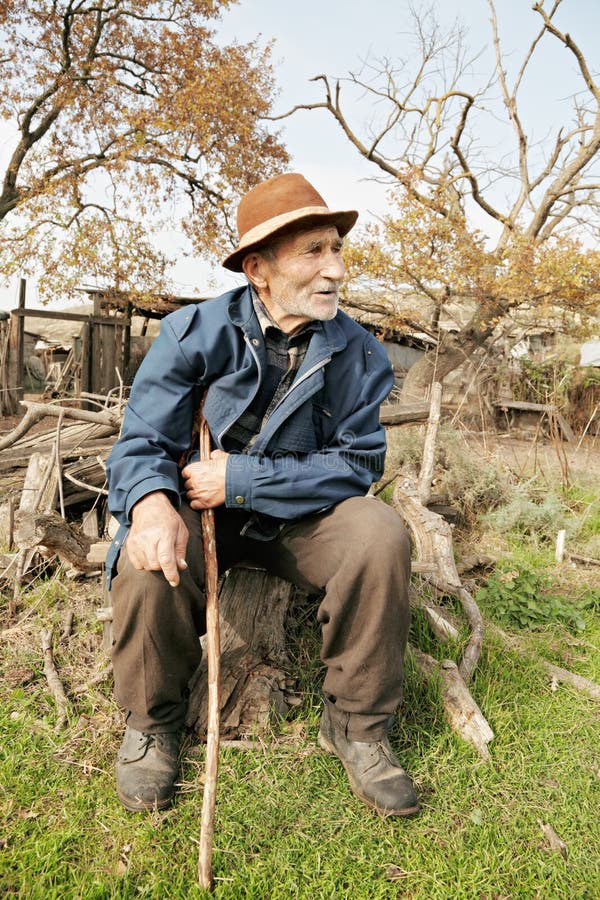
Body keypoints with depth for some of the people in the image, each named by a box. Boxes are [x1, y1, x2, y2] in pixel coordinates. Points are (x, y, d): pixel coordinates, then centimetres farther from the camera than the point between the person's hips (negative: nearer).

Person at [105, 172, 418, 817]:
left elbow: (358, 463, -12)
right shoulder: (194, 333, -10)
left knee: (381, 536, -27)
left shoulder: (358, 353, -8)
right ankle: (151, 720, -1)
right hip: (200, 508, 0)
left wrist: (240, 477, -22)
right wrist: (152, 502, -36)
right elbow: (141, 442, -11)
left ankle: (356, 724, -5)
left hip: (302, 516, 1)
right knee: (148, 554, -31)